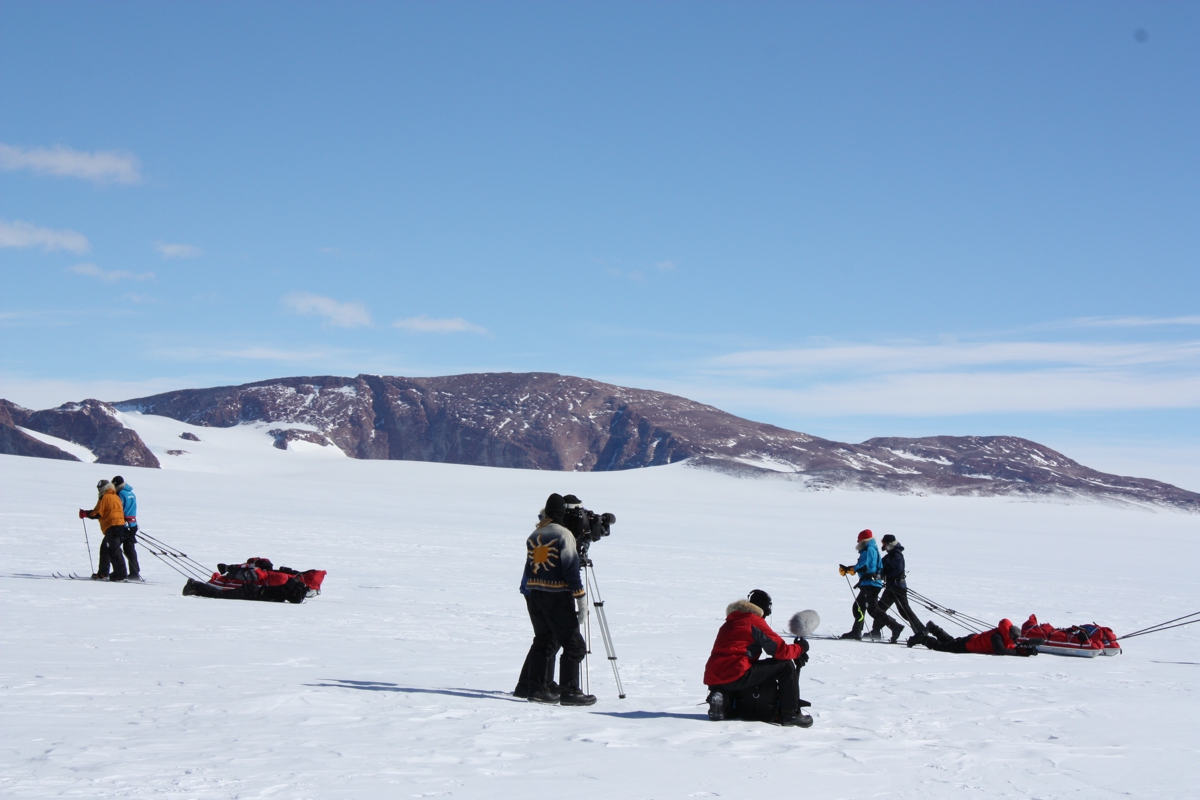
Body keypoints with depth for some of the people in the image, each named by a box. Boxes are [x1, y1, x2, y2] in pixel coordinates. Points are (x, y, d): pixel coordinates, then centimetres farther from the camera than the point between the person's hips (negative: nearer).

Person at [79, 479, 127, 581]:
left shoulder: (105, 498, -7)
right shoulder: (116, 497, 19)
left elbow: (97, 513, -9)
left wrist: (85, 513, 5)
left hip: (112, 527, -10)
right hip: (120, 526, 10)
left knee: (114, 551, -11)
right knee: (105, 549, 16)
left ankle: (120, 574, -16)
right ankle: (102, 573, 19)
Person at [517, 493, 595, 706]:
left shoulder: (534, 536, 9)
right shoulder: (563, 535, -9)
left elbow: (529, 567, 12)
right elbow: (571, 569, -13)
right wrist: (581, 600, -11)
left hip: (533, 595, 7)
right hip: (556, 596, -7)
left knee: (542, 641, 17)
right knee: (574, 645, -2)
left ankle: (537, 688, 16)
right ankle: (569, 692, -7)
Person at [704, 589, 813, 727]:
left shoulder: (731, 621, 24)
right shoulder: (755, 621, -2)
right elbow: (781, 651, -7)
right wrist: (800, 648, 14)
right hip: (735, 676, -8)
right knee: (786, 666, 2)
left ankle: (720, 697, 12)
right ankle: (790, 714, 3)